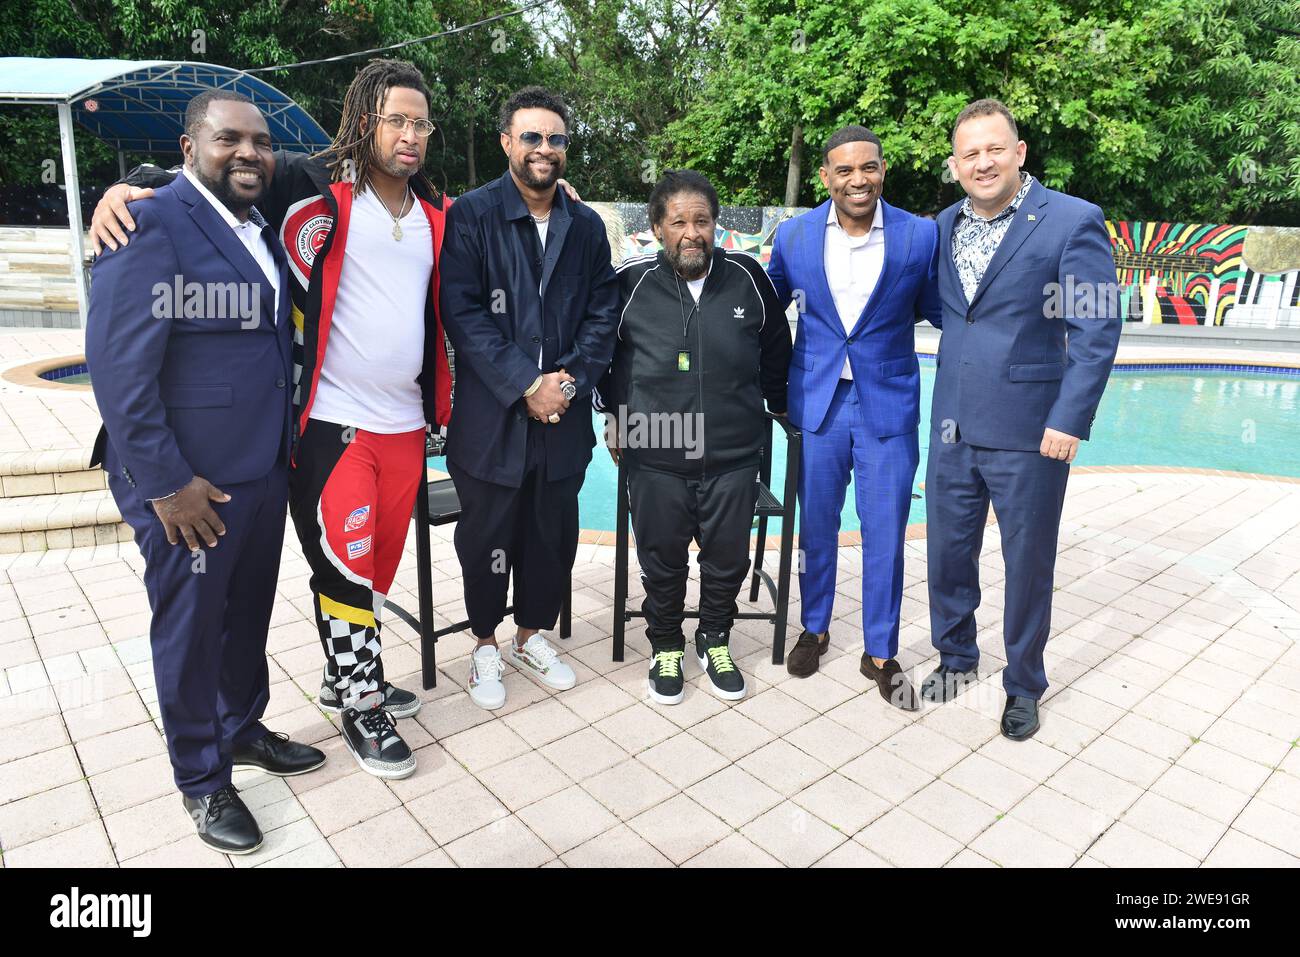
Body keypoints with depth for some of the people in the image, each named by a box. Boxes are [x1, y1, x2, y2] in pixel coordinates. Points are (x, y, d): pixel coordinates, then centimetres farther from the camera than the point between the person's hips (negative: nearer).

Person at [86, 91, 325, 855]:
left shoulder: (263, 231, 11)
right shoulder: (153, 223, -14)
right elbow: (118, 364, -19)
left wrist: (286, 446, 11)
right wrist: (166, 482, -19)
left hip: (264, 469, 7)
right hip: (190, 481, -7)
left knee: (248, 613, 20)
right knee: (191, 626, 10)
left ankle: (242, 729, 42)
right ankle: (202, 779, 29)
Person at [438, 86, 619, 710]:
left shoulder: (586, 227, 11)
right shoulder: (471, 215, -2)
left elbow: (602, 315, 7)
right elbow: (463, 311, -11)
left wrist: (571, 379, -8)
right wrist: (526, 384, -16)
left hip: (563, 417, 4)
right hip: (492, 416, -3)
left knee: (554, 535, 13)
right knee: (487, 536, 9)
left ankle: (532, 634, 36)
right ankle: (486, 644, 31)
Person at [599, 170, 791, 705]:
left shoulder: (747, 277, -1)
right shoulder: (631, 283, -4)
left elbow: (776, 349, 15)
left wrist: (778, 406, 21)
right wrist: (615, 417, 12)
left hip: (734, 457, 1)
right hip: (656, 457, -1)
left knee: (728, 560, 11)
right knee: (662, 562, 10)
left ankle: (714, 642, 36)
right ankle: (666, 649, 34)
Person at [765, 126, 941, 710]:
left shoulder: (920, 235, -5)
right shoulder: (794, 235, -1)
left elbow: (938, 310, 6)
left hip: (888, 405, -1)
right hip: (816, 401, 1)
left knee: (885, 535, 4)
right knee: (816, 526, 13)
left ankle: (880, 652, 22)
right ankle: (815, 629, 34)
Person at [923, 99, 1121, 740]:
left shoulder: (1073, 222, -8)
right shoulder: (945, 225, 9)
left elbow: (1097, 330, -11)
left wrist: (1069, 421, -16)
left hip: (1029, 432, -5)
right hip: (953, 425, 5)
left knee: (1027, 565, 10)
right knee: (947, 551, 14)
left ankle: (1024, 686, 30)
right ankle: (955, 658, 37)